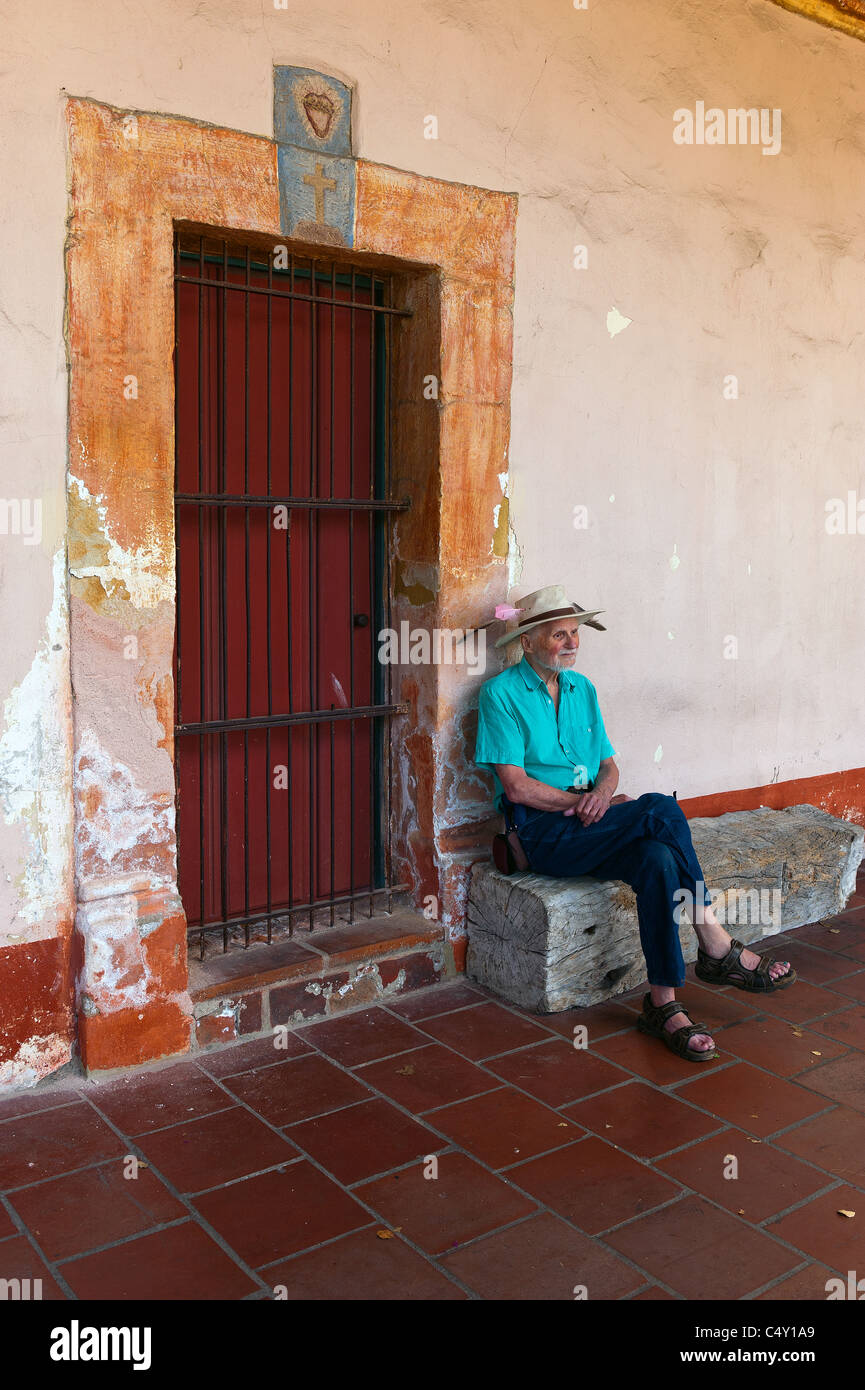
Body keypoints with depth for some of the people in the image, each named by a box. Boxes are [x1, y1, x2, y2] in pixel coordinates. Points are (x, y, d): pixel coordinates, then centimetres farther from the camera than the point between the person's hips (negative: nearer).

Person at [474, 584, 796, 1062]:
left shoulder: (582, 689, 18)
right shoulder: (501, 693, -3)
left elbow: (609, 764, 17)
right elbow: (516, 787, -10)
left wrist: (603, 791, -7)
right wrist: (583, 802, -11)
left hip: (589, 827, 6)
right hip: (542, 831, -6)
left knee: (658, 860, -29)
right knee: (661, 809, -26)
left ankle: (663, 1005, -24)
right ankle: (717, 948, -16)